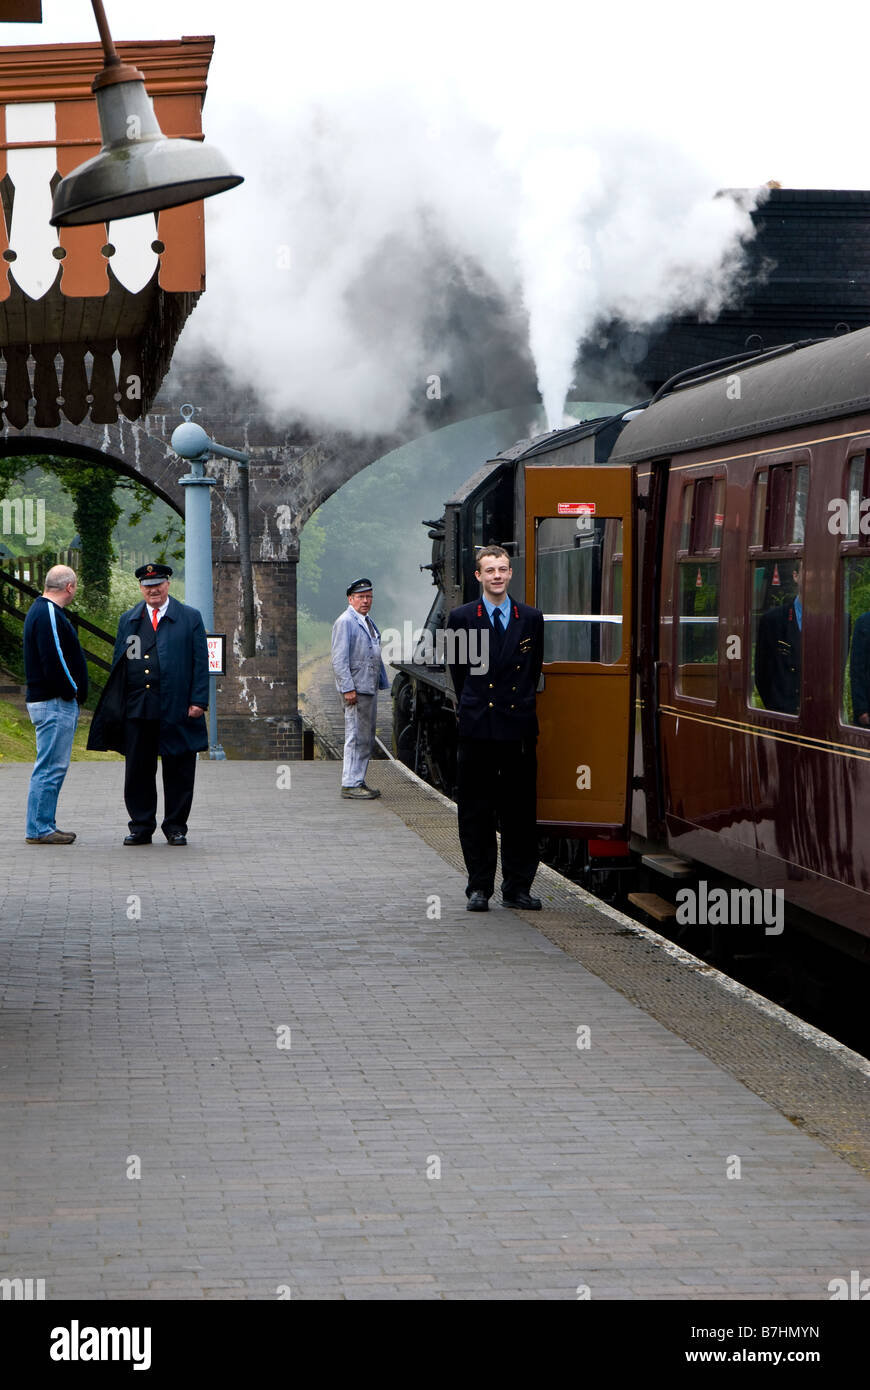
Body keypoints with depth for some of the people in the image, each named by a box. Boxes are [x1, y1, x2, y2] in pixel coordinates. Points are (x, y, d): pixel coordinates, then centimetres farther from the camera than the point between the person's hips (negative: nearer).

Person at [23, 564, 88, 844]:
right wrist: (72, 692, -11)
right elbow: (53, 662, -23)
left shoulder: (42, 610, 17)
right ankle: (38, 829, -5)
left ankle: (43, 827, 17)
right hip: (55, 704, -11)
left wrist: (73, 693, 14)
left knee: (52, 768, 13)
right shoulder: (49, 615, -17)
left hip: (54, 702, 11)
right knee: (51, 767, -7)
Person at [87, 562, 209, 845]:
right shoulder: (128, 620, 14)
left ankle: (176, 827, 13)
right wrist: (116, 706, 8)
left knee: (178, 772, 3)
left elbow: (200, 663, 2)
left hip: (176, 710, -2)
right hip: (137, 710, 2)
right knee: (138, 770, 4)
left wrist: (198, 701, -7)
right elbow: (119, 664, 14)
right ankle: (141, 826, 13)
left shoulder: (190, 618, 5)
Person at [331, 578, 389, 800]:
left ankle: (358, 781, 17)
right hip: (355, 689, -9)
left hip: (370, 688, 9)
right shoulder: (345, 622, -9)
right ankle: (350, 784, -7)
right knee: (356, 737, -9)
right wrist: (348, 688, -21)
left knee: (367, 738, 11)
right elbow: (339, 659, -15)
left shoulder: (368, 623, 20)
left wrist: (383, 683, 22)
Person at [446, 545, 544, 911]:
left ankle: (517, 887, 11)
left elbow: (534, 669, 14)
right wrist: (474, 706, 11)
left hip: (519, 727, 1)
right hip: (476, 727, -1)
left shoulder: (531, 618, 7)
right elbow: (458, 669, 10)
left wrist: (519, 704, 12)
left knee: (520, 812, 3)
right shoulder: (462, 618, 4)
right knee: (476, 813, 1)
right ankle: (479, 887, 8)